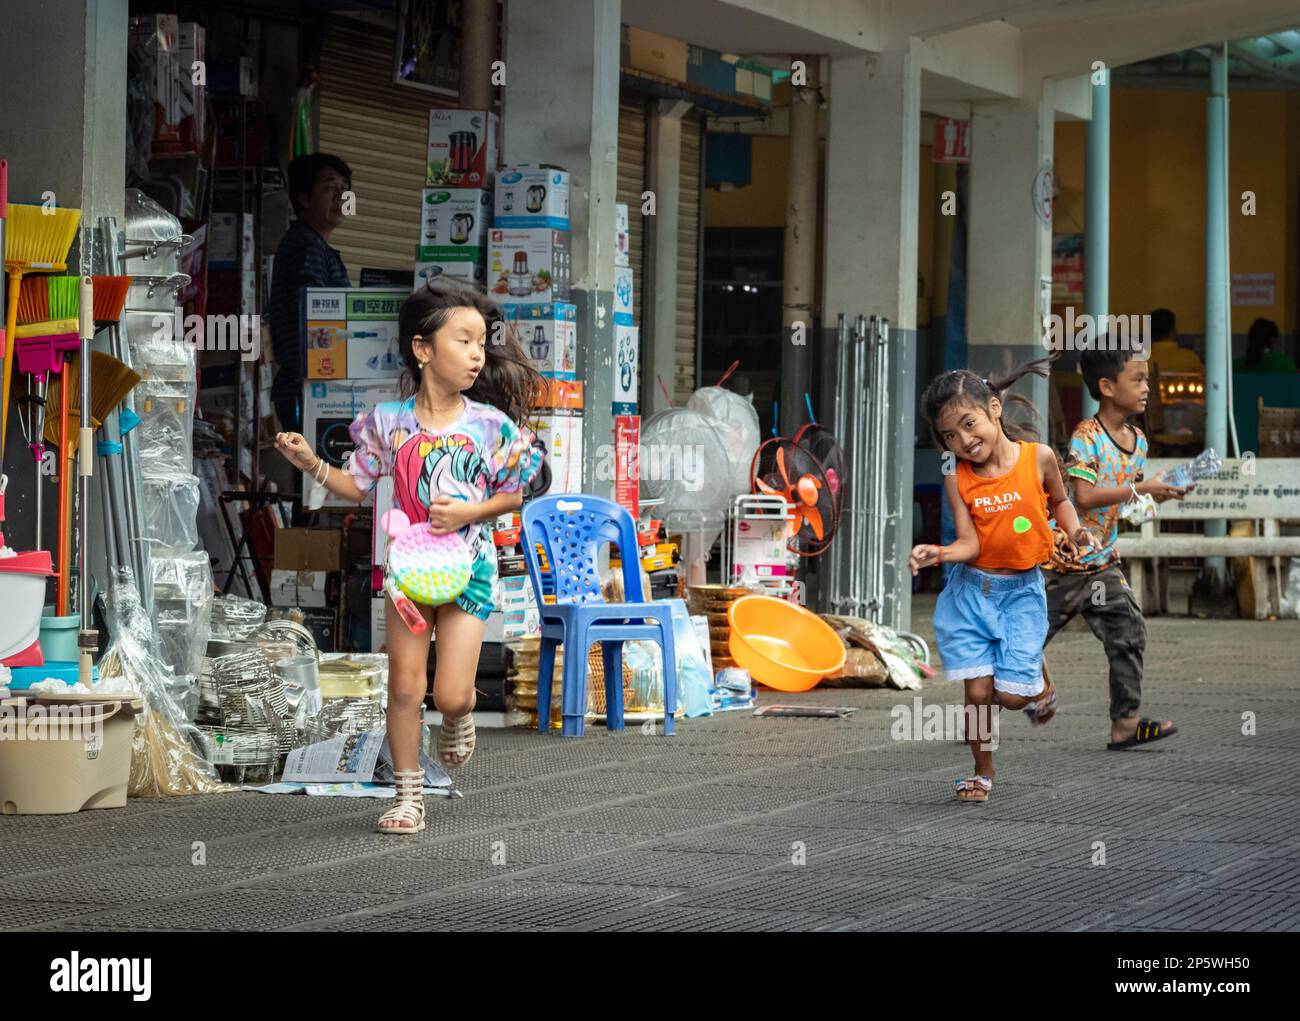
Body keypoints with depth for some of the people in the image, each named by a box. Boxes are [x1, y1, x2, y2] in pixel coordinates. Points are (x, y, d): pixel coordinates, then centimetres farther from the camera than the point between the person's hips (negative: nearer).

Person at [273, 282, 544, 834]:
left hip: (468, 566, -1)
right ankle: (409, 796, 13)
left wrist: (468, 511, -14)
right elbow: (357, 486, 5)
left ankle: (458, 720, 32)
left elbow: (512, 496, 2)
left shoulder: (491, 425, -8)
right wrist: (310, 464, -9)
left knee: (451, 695, -6)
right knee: (404, 686, 1)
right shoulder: (388, 420, -5)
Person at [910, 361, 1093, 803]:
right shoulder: (957, 478, -9)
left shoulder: (1038, 458, -9)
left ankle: (1041, 684, 31)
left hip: (1021, 590, -1)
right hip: (972, 589, 1)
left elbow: (1060, 501, 11)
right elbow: (970, 543, -13)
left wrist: (1074, 530, -8)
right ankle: (983, 772, 19)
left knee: (1012, 695, -5)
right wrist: (936, 553, -32)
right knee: (978, 689, -1)